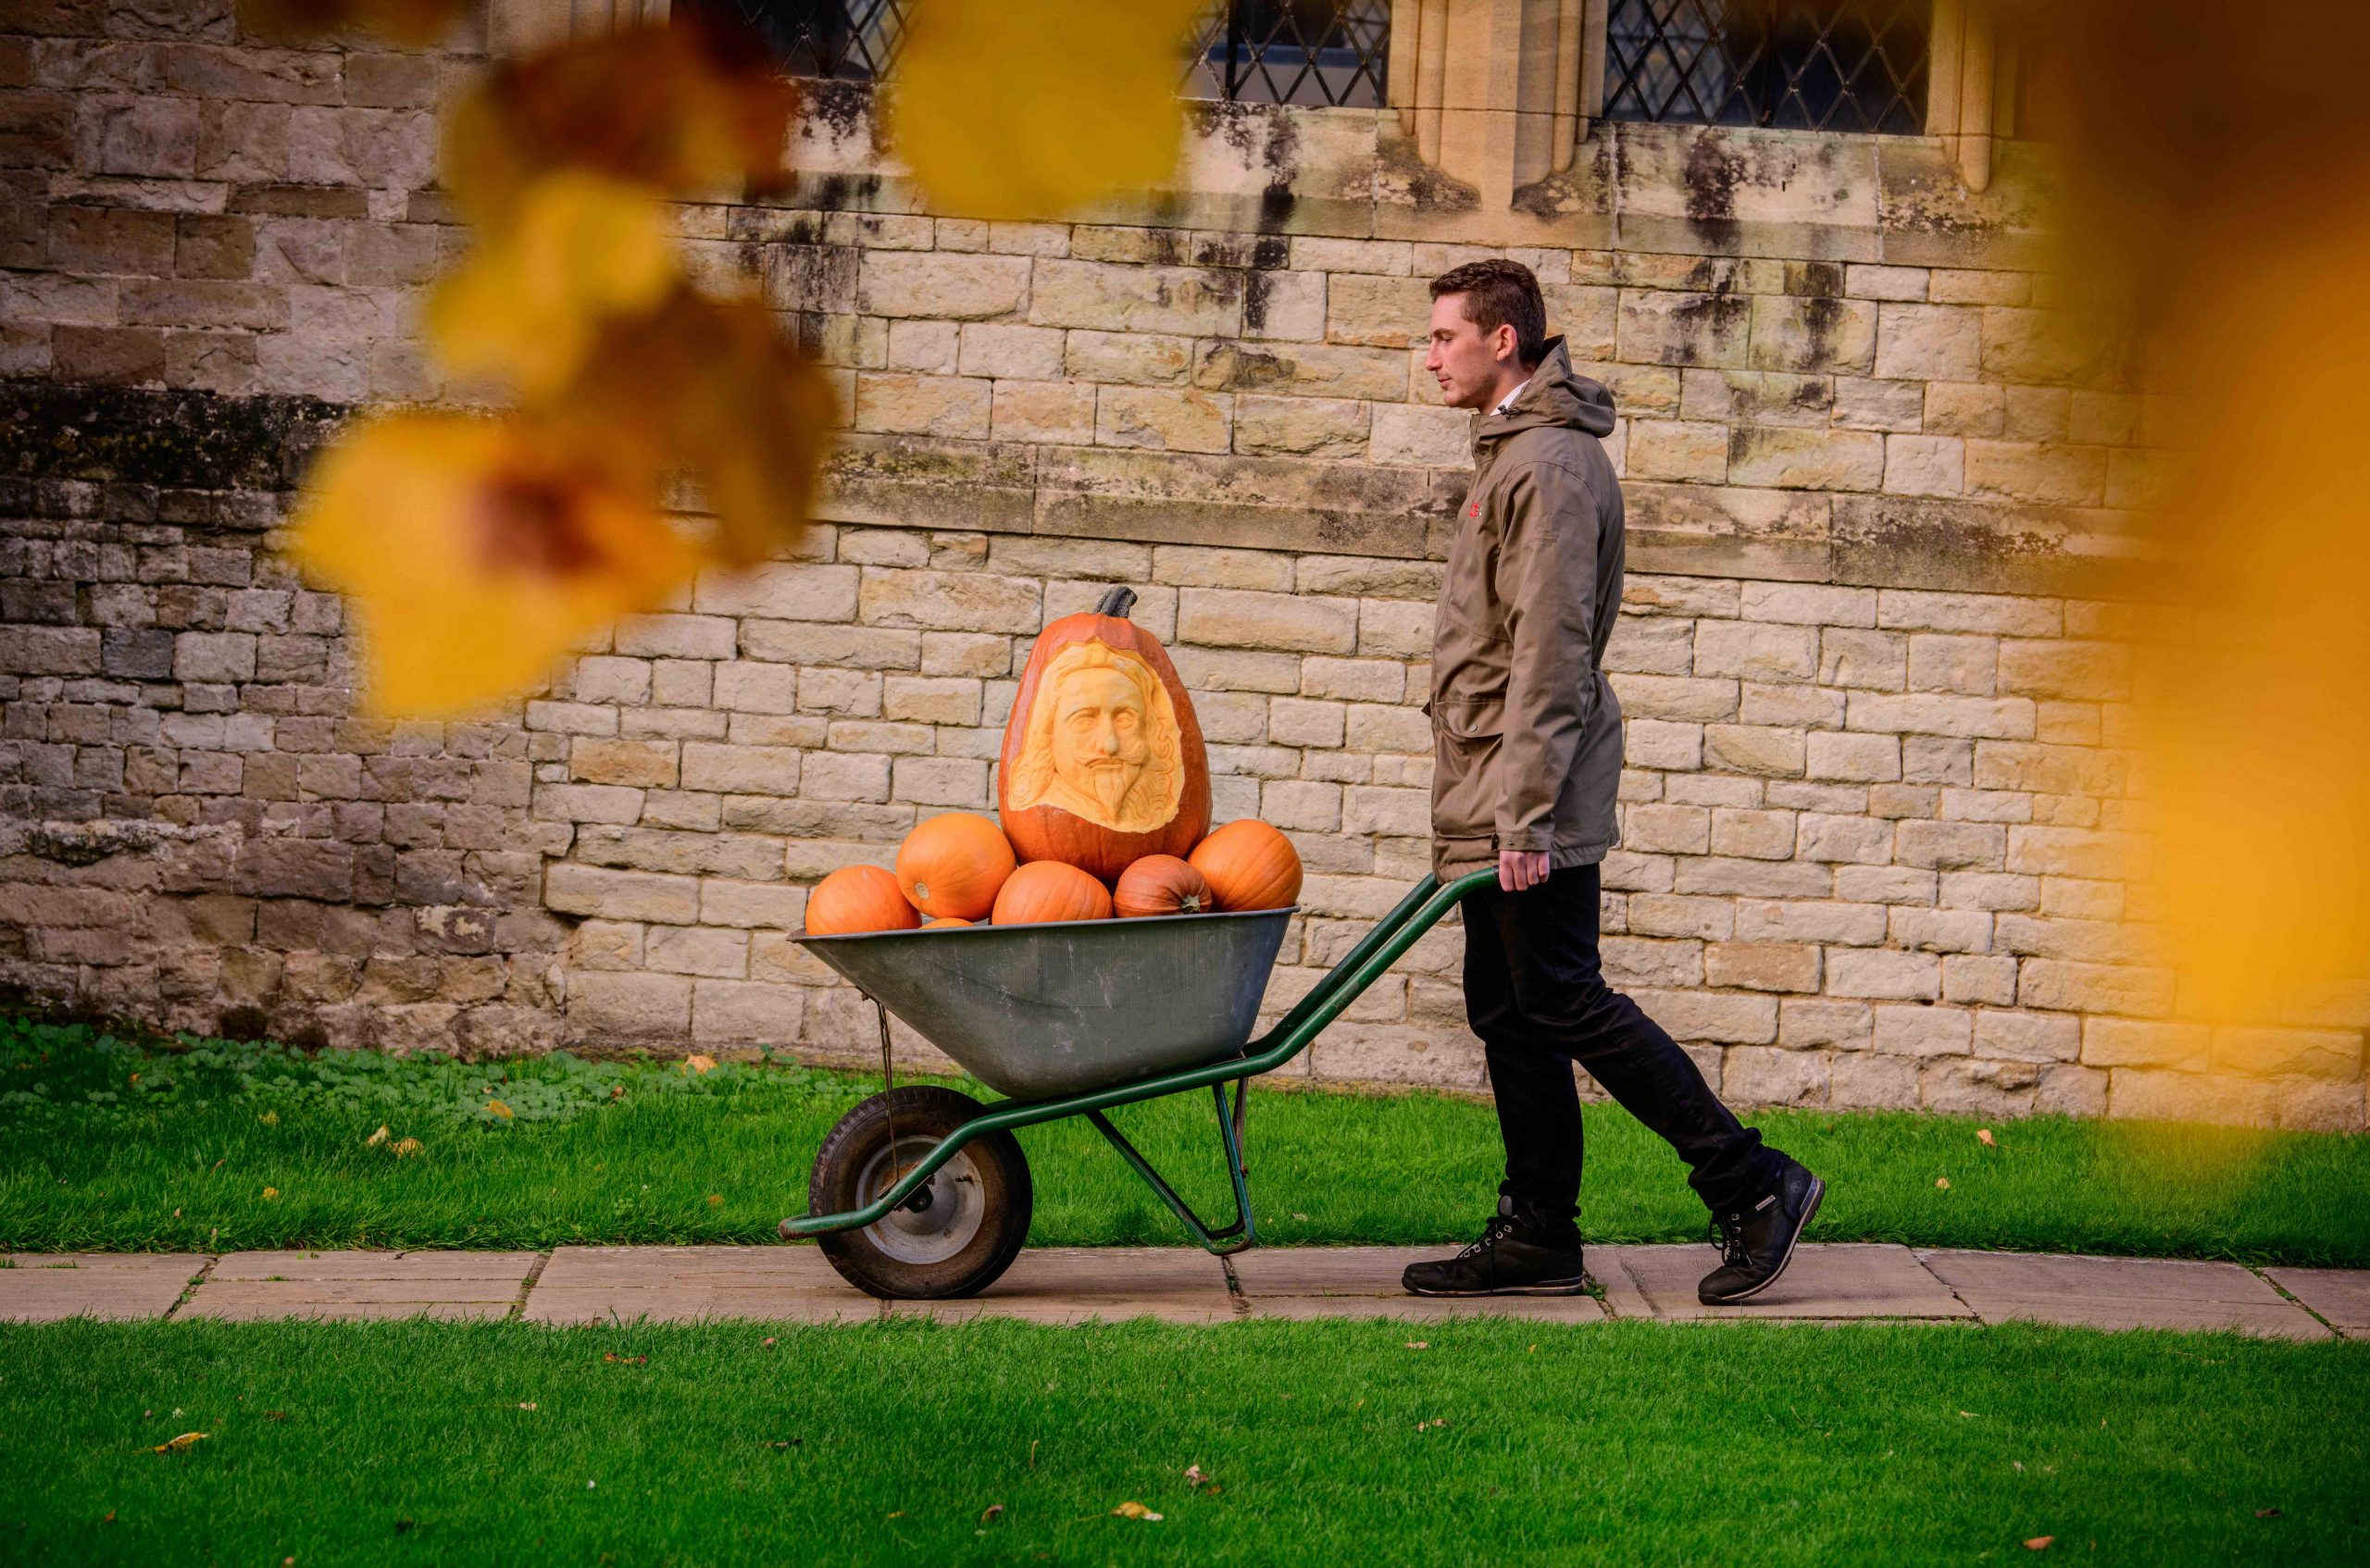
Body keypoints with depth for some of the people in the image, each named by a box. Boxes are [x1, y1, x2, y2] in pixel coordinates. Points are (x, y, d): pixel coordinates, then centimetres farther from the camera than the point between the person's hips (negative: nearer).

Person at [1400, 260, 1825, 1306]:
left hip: (1535, 803, -10)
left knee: (1562, 1003, -9)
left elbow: (1550, 653, -21)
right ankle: (1537, 1237, 14)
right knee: (1509, 1011, 10)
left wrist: (1525, 813, -24)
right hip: (1491, 802, 10)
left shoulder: (1551, 464, -15)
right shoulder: (1510, 453, 18)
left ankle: (1752, 1186, -4)